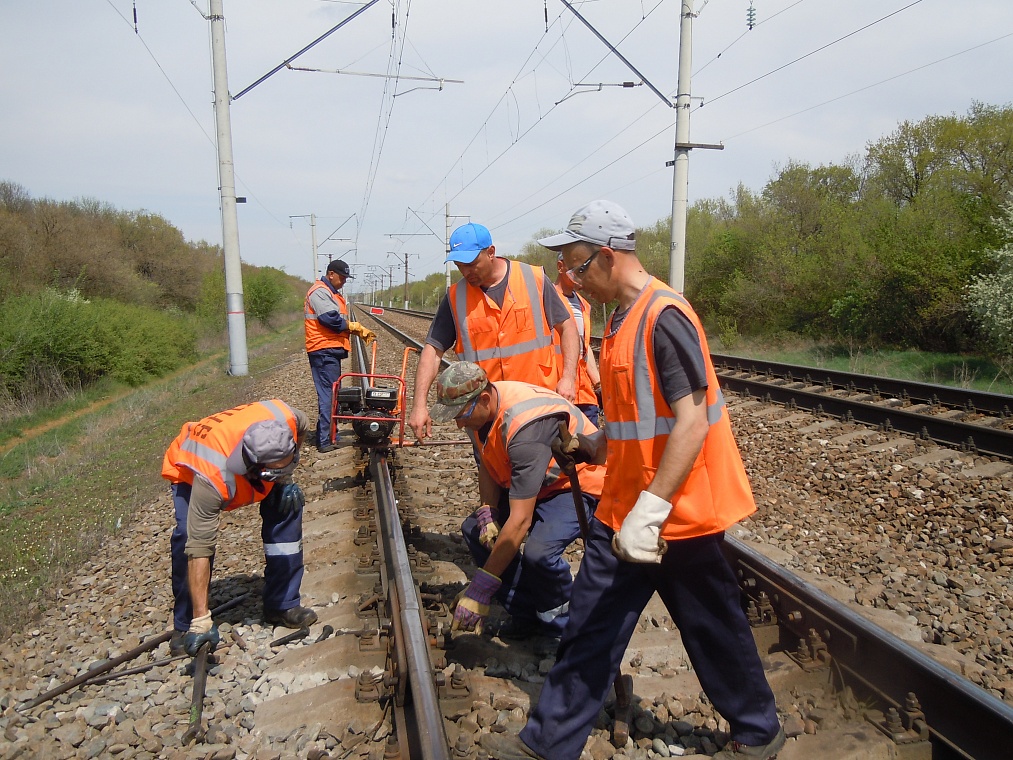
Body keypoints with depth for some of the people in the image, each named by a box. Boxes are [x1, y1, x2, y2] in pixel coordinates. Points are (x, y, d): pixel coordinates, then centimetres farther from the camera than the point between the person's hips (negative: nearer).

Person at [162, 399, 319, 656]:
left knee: (287, 504, -15)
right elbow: (199, 548, -41)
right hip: (191, 466, -4)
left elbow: (302, 427, -11)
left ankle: (282, 604, -2)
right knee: (188, 537, -24)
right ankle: (186, 625, -2)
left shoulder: (284, 418, -39)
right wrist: (202, 621, -40)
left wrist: (286, 478, -17)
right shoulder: (214, 477, -46)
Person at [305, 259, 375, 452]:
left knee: (331, 393, 13)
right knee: (328, 393, -11)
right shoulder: (319, 292, -11)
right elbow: (332, 320, -20)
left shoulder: (333, 293, 23)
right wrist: (355, 327, -7)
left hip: (332, 350, 11)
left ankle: (325, 436, 20)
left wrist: (360, 330, 4)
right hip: (324, 351, -11)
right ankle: (325, 441, -9)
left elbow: (341, 322, 19)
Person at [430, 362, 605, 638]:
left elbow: (520, 520, -37)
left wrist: (481, 588, -34)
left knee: (539, 551, -32)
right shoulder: (476, 408, -10)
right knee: (475, 529, -2)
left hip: (580, 483, -9)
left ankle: (565, 630, -1)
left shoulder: (525, 426, -37)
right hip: (533, 483, 9)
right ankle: (527, 618, 6)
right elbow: (487, 465, 8)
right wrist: (487, 510, -11)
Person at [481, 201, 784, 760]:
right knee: (589, 626, 12)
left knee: (712, 630, 12)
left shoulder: (665, 318, -20)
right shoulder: (624, 317, 9)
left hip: (675, 514, -8)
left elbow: (692, 424, -25)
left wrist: (651, 510, -27)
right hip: (623, 510, 9)